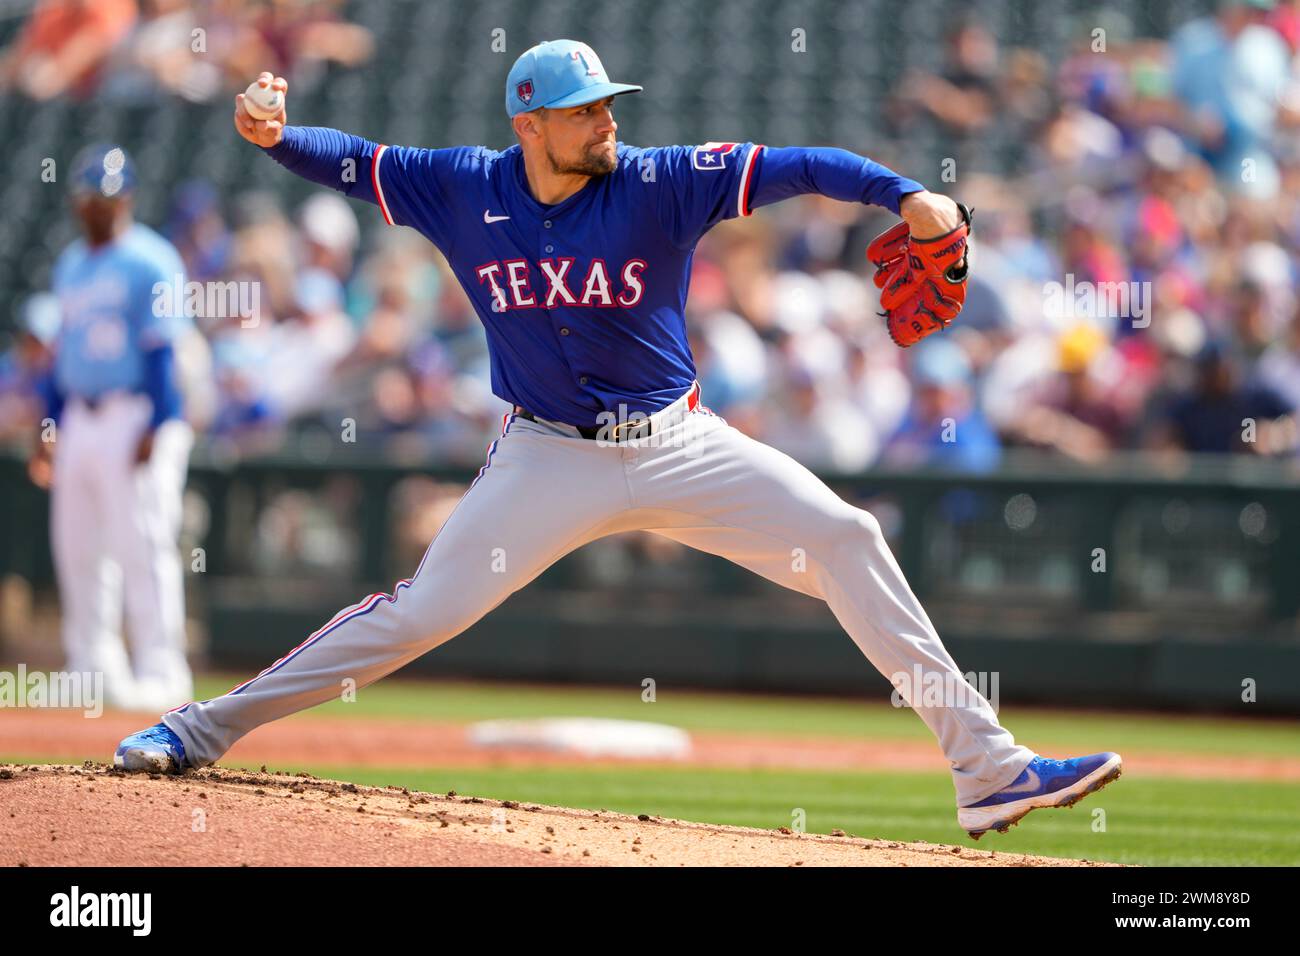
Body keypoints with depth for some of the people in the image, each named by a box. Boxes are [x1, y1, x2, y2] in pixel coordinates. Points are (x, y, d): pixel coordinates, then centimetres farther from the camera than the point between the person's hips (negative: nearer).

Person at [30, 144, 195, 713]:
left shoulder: (150, 261, -7)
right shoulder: (70, 265, 17)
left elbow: (163, 350, -12)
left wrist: (155, 428, -19)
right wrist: (49, 429, 17)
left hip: (136, 414, -8)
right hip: (80, 420, 8)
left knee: (142, 546, -11)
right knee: (77, 548, 7)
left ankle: (159, 670, -9)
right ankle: (92, 665, 15)